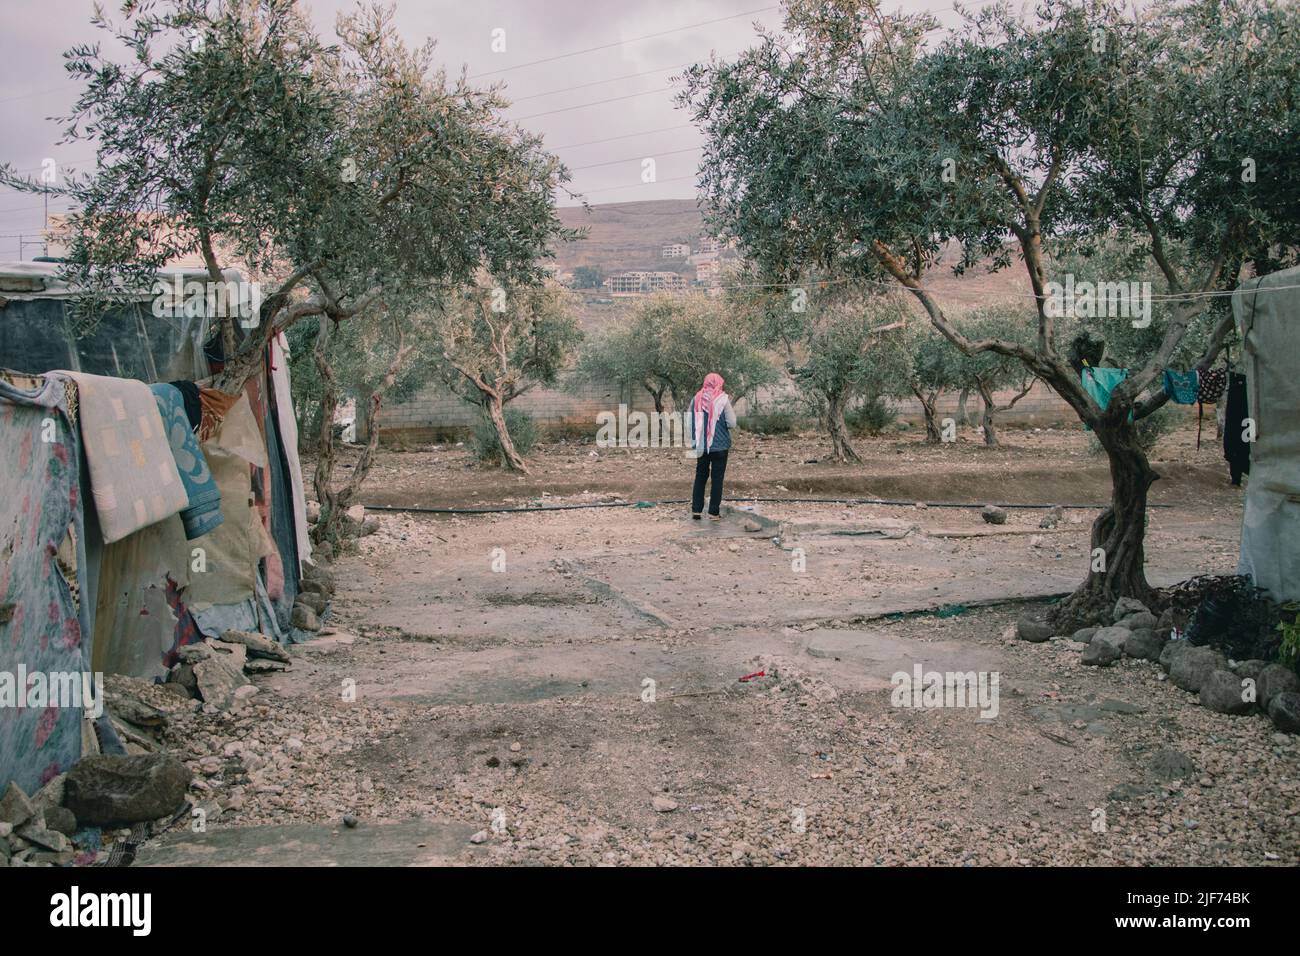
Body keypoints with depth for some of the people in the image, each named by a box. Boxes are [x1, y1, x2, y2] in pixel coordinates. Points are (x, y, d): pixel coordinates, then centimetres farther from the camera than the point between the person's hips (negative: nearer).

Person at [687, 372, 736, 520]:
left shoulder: (696, 399, 0)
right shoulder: (723, 399, -10)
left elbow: (689, 422, 4)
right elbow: (731, 424, -10)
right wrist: (732, 412, 8)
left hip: (701, 445, 3)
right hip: (719, 445, -3)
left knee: (700, 476, 14)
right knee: (717, 478, 4)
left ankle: (696, 510, 12)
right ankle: (714, 512, 4)